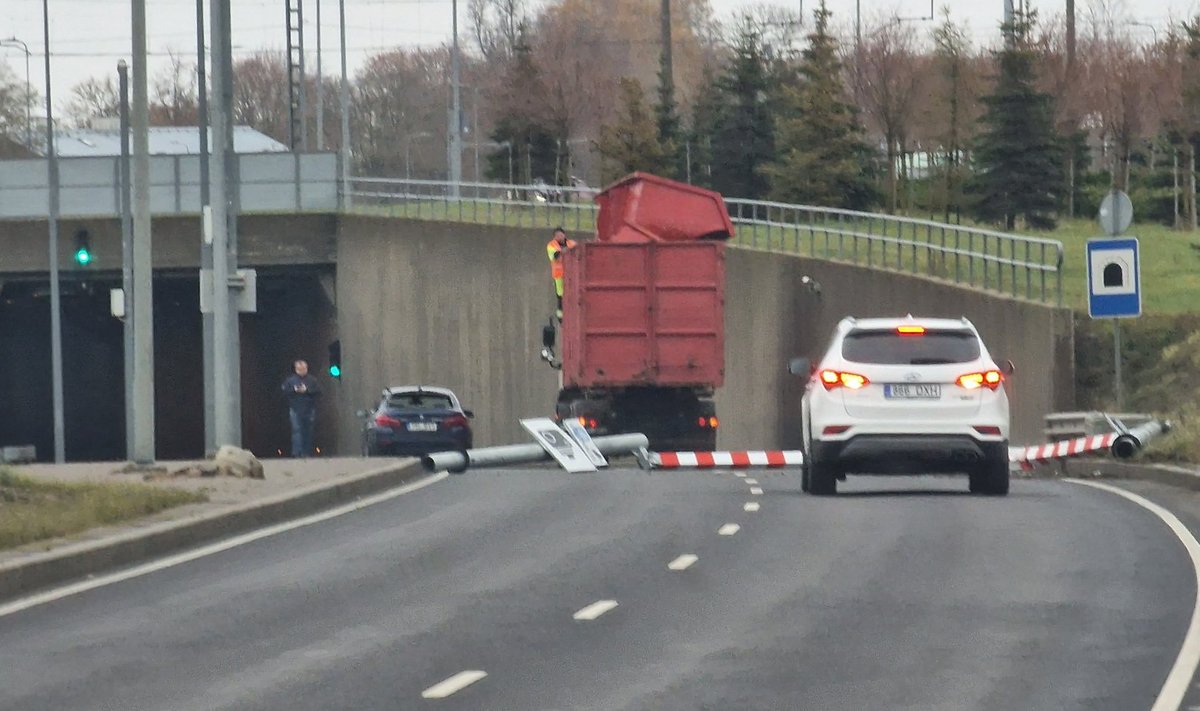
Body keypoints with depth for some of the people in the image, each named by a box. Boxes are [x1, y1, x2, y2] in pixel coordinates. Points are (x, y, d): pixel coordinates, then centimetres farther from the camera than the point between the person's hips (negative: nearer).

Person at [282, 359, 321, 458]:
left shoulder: (312, 380, 7)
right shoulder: (290, 380, 7)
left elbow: (318, 390, -3)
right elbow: (284, 391, 0)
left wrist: (307, 390, -15)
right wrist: (294, 390, -15)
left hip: (309, 409, 1)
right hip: (295, 409, -1)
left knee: (308, 431, 5)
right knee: (296, 430, -10)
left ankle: (306, 453, 12)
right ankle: (296, 453, -15)